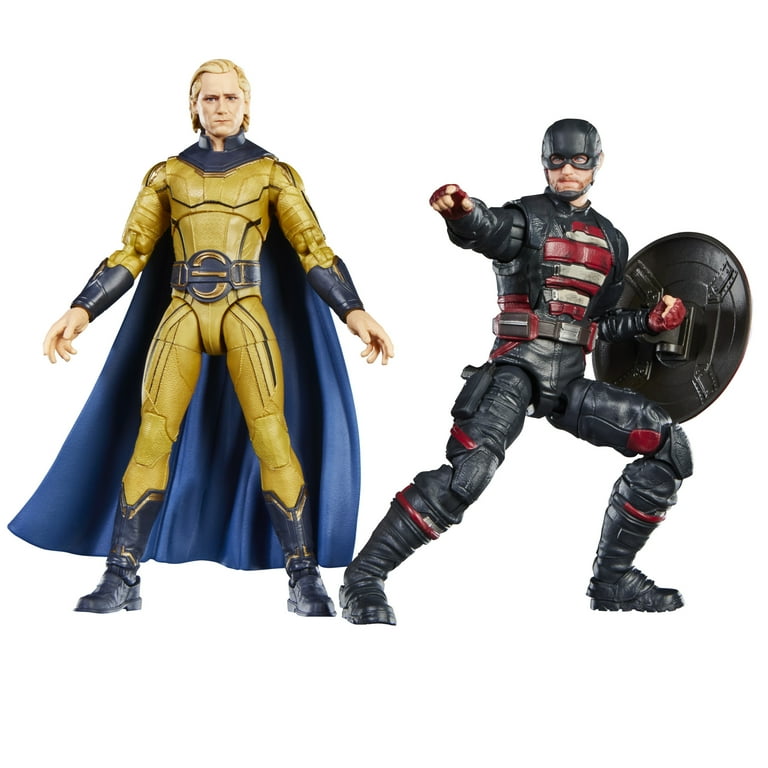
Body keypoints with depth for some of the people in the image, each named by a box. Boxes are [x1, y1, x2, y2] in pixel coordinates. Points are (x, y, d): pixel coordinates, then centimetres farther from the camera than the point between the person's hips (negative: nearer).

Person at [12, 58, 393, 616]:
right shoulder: (167, 174, 12)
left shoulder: (272, 172, 8)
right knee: (151, 441, -8)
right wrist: (83, 310, -3)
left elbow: (313, 247, 1)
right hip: (182, 317, 2)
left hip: (245, 317, -1)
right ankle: (121, 580, -2)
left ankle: (305, 580, -9)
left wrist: (353, 311, -12)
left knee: (272, 439, -14)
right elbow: (132, 252, 10)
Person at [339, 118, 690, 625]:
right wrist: (464, 213, -47)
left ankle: (613, 581, 9)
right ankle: (362, 578, -22)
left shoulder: (611, 241, 20)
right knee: (471, 468, -28)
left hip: (570, 381, 6)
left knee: (668, 445, 0)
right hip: (518, 368, -6)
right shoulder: (528, 217, 2)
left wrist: (651, 321, 9)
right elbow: (491, 231, -24)